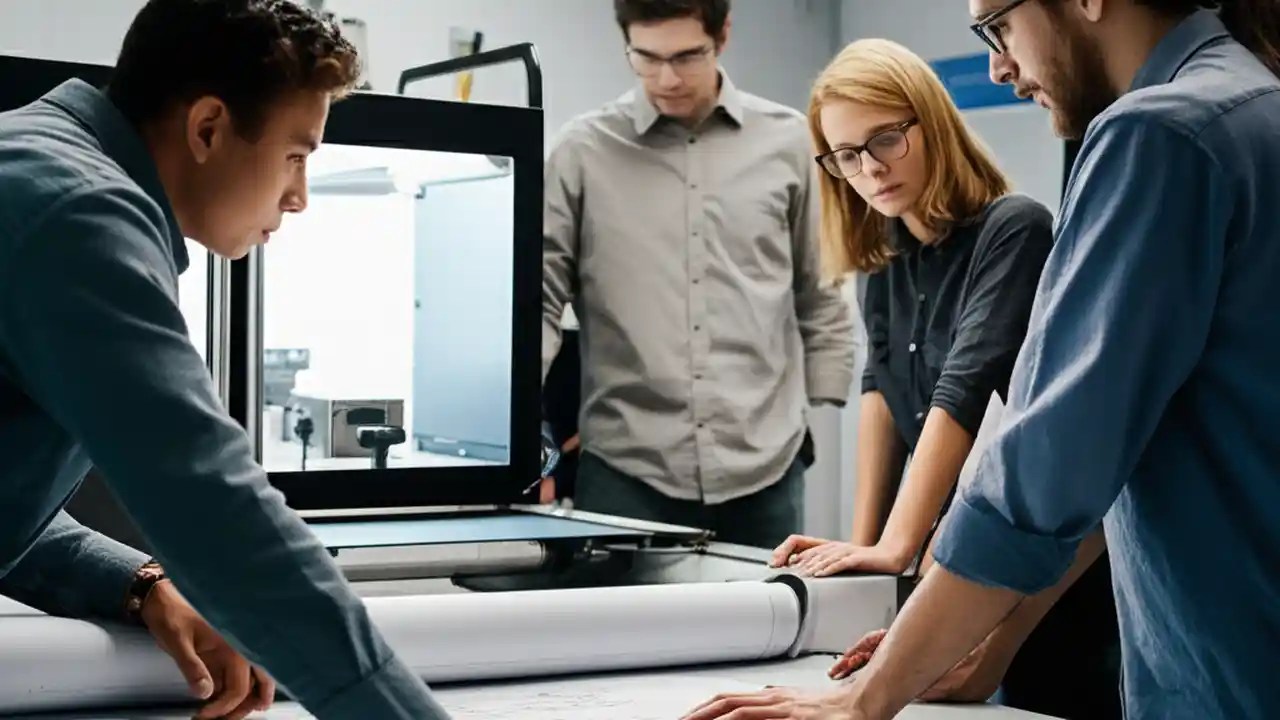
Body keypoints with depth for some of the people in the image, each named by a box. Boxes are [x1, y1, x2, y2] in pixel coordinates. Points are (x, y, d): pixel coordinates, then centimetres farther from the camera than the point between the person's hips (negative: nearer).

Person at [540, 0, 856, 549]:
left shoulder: (786, 142, 7)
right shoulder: (584, 151, 2)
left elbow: (821, 297, 13)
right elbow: (539, 297, 2)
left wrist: (817, 419, 8)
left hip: (764, 470, 1)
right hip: (625, 469, -1)